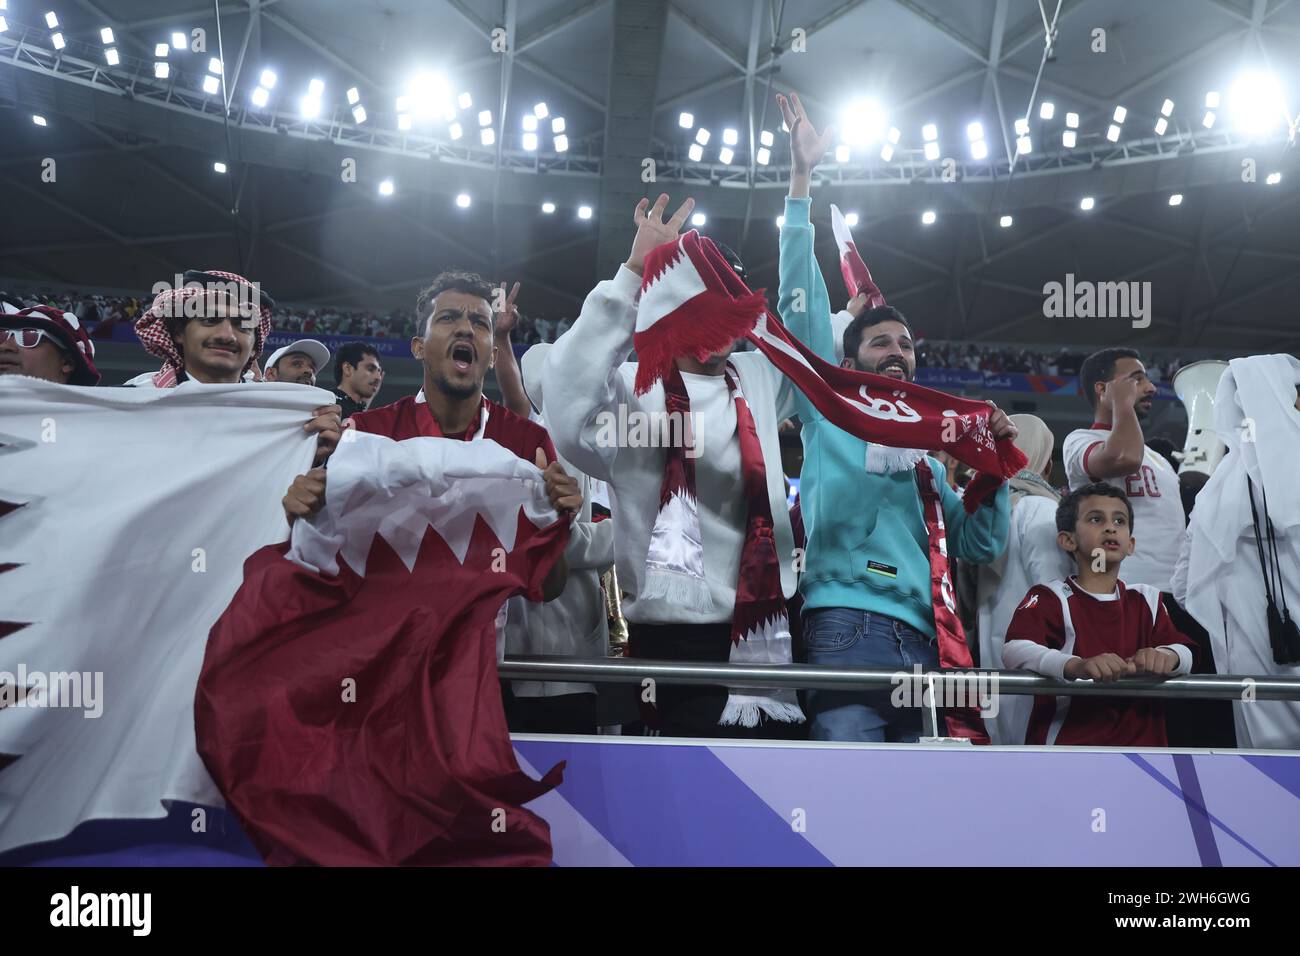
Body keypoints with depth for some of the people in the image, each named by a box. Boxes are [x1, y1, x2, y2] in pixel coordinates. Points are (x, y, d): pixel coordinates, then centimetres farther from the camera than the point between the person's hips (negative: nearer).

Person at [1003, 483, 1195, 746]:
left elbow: (1185, 652, 3)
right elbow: (1014, 650, -23)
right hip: (1066, 740, -6)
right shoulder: (1050, 598, -5)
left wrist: (1165, 656, -23)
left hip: (1140, 741, 6)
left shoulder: (1145, 600, 15)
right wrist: (1076, 666, -42)